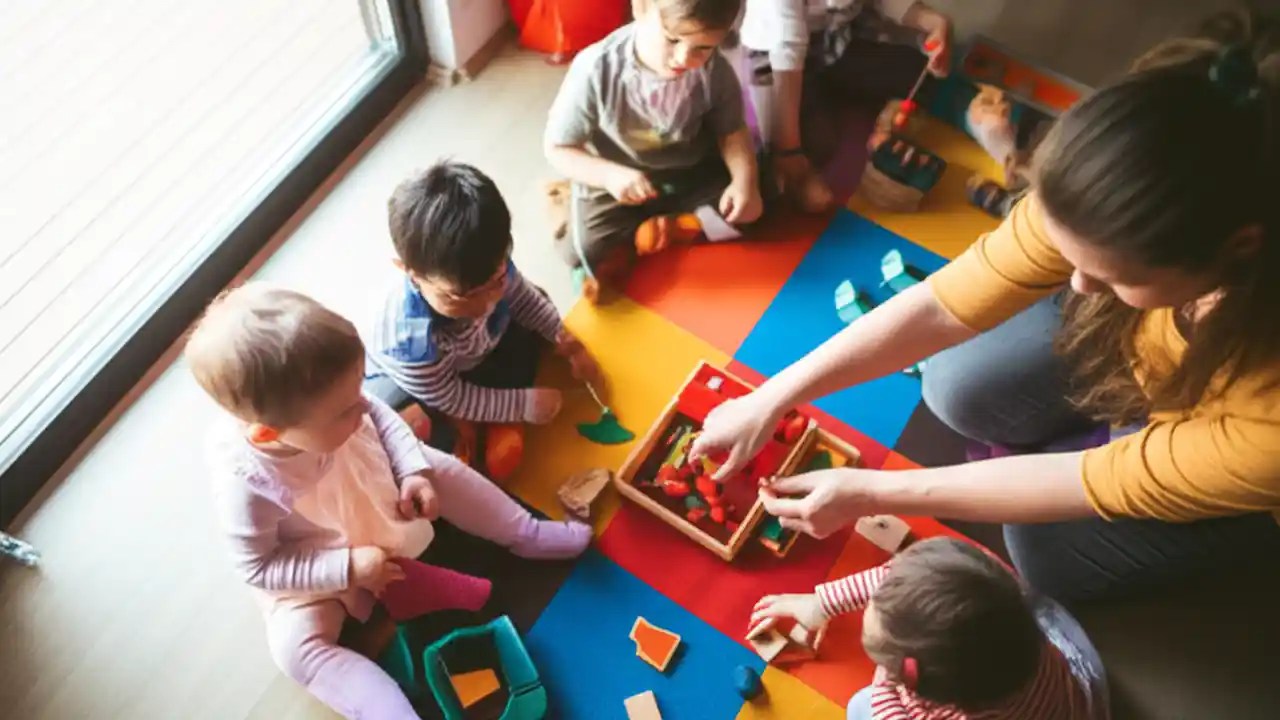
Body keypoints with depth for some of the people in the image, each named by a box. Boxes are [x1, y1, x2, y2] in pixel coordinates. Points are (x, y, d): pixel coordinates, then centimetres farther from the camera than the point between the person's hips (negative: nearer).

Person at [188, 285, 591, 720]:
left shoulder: (322, 404, -29)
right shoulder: (245, 482, -39)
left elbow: (380, 416, -7)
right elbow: (257, 566, -25)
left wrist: (415, 472, -20)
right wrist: (348, 568, -31)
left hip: (385, 497, 4)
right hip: (321, 571, -4)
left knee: (440, 469, -4)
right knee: (295, 646, -22)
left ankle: (527, 536, 14)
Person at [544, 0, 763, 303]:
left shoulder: (715, 70, -16)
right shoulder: (596, 70, -24)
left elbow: (731, 130, -3)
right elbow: (557, 148, -16)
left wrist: (745, 180, -24)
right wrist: (610, 175, -33)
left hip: (692, 175, 4)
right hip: (617, 183, -3)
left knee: (750, 204, -17)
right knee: (586, 251, -26)